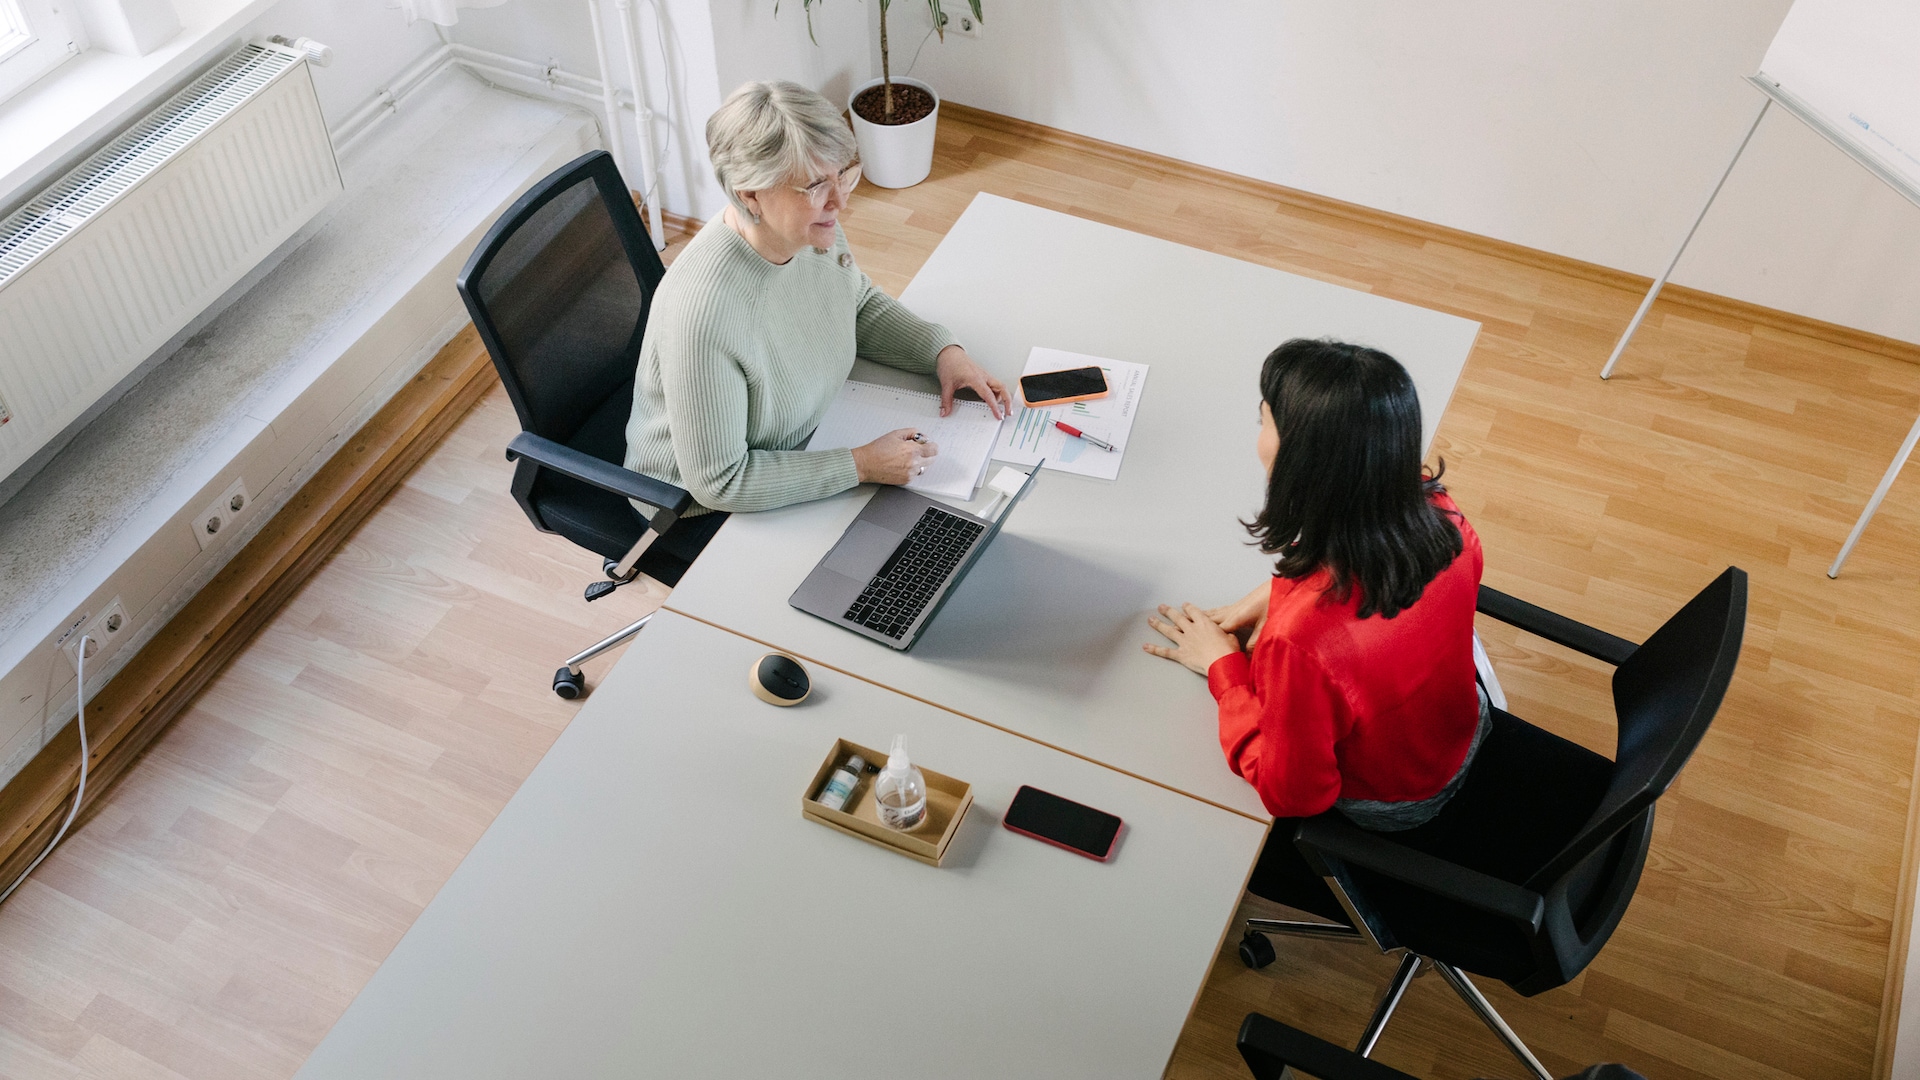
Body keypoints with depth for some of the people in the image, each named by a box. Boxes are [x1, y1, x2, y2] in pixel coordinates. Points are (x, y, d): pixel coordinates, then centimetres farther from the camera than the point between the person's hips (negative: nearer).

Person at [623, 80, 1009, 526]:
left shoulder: (814, 228, -14)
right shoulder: (705, 311, -37)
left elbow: (860, 305, 9)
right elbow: (719, 482, -29)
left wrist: (944, 350, -8)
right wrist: (861, 465, -29)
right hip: (701, 508, -7)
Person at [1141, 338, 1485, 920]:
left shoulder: (1303, 636, -45)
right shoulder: (1439, 518, -26)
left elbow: (1292, 793, -26)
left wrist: (1222, 665, -17)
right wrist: (1277, 594, -7)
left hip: (1380, 804, -6)